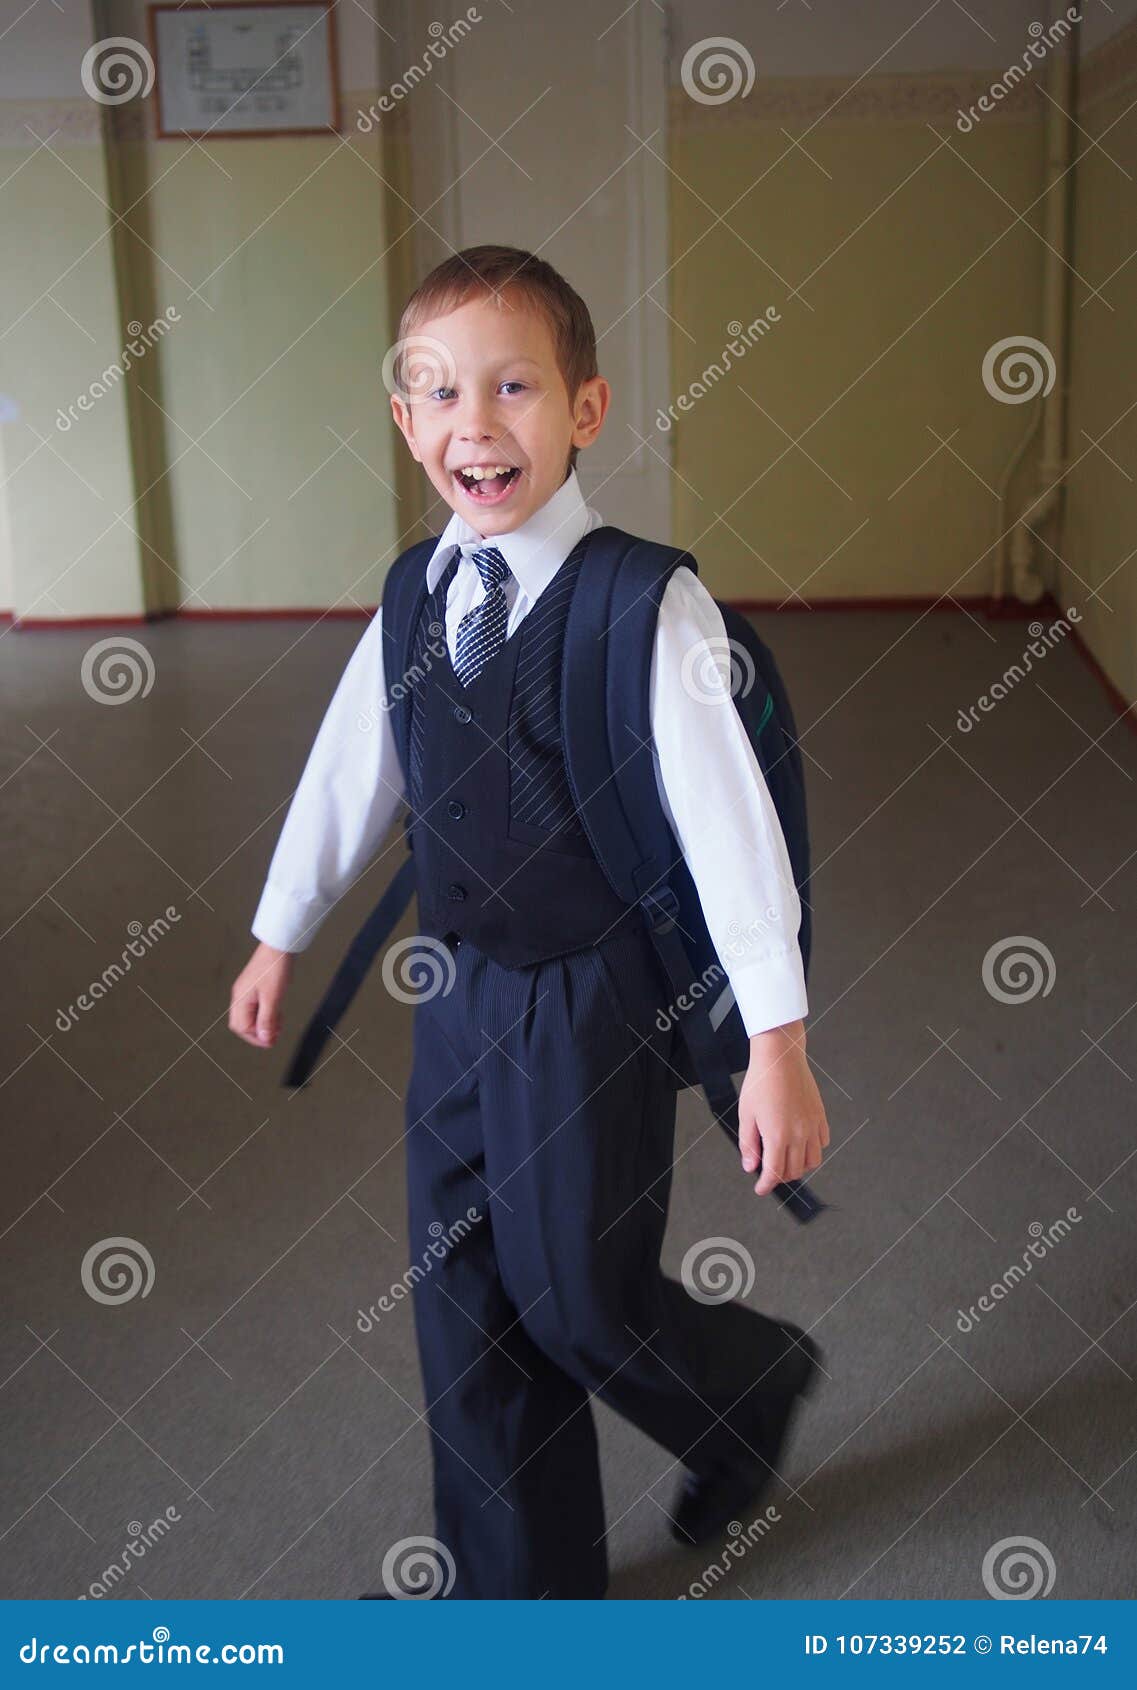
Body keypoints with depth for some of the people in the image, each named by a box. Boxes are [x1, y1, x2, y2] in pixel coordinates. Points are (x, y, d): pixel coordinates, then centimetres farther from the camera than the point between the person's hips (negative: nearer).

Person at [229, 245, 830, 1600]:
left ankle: (756, 1385, 39)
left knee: (576, 1295, 4)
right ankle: (514, 1579, 35)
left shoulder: (646, 606, -17)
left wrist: (777, 1044, -17)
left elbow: (727, 820, -17)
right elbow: (347, 775, 13)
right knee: (462, 1296, 13)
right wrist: (282, 933, 22)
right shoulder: (416, 598, 1)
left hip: (596, 1003, -6)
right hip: (458, 992, 6)